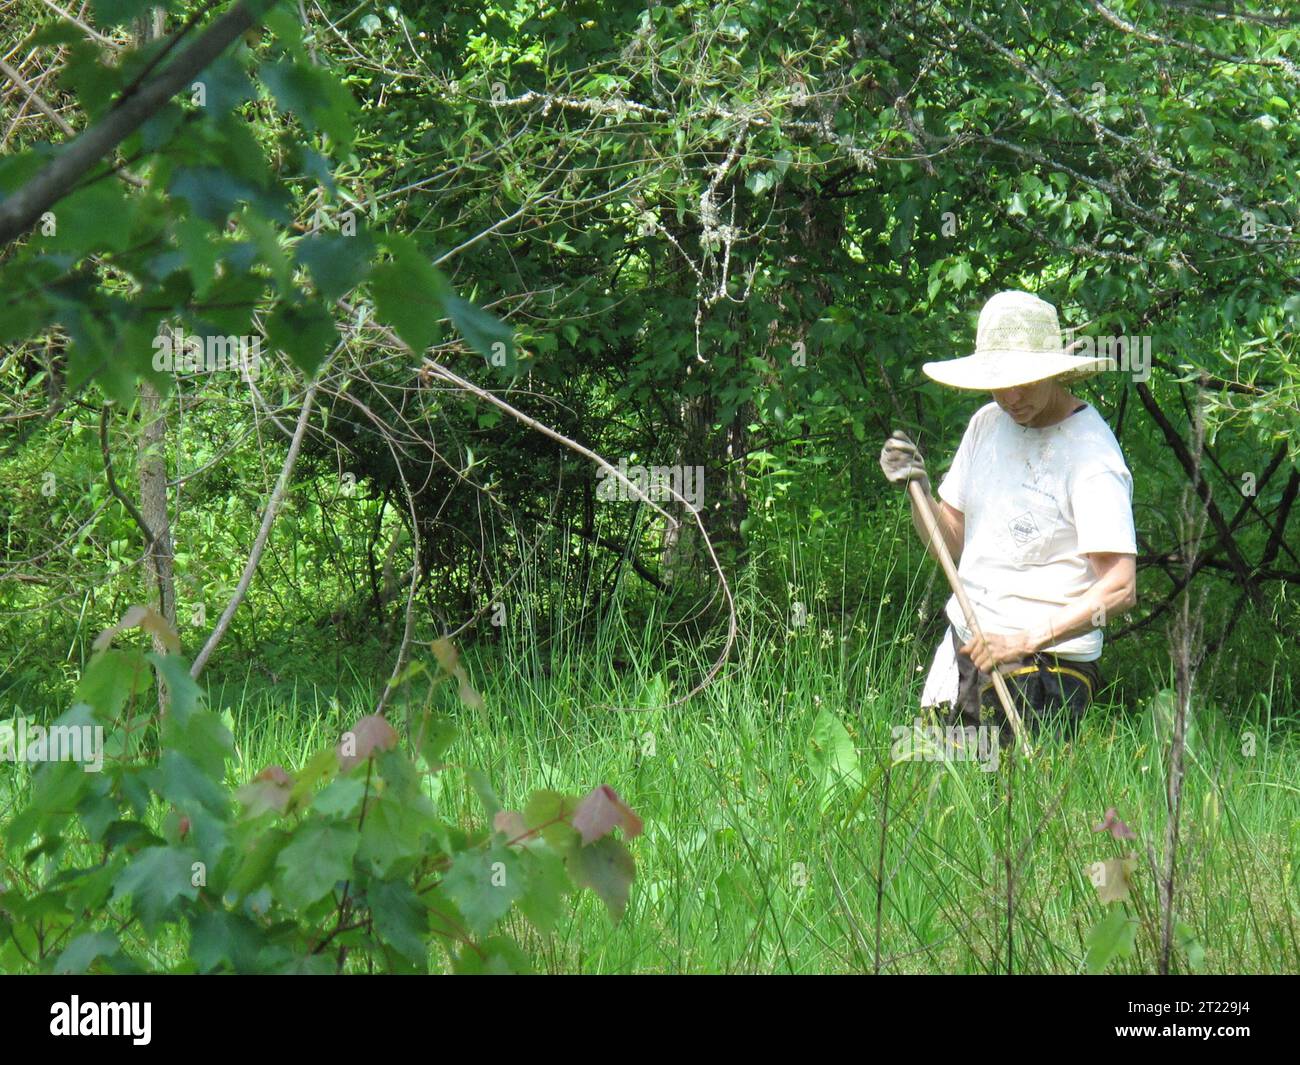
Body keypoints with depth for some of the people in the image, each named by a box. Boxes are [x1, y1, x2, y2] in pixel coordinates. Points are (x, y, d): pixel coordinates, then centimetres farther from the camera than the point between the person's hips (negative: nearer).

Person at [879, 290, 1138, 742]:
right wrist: (918, 491, -3)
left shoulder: (1090, 454, -13)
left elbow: (1120, 588, -20)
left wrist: (1027, 641, -27)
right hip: (961, 650, 7)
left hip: (1042, 668, -7)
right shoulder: (987, 425, 10)